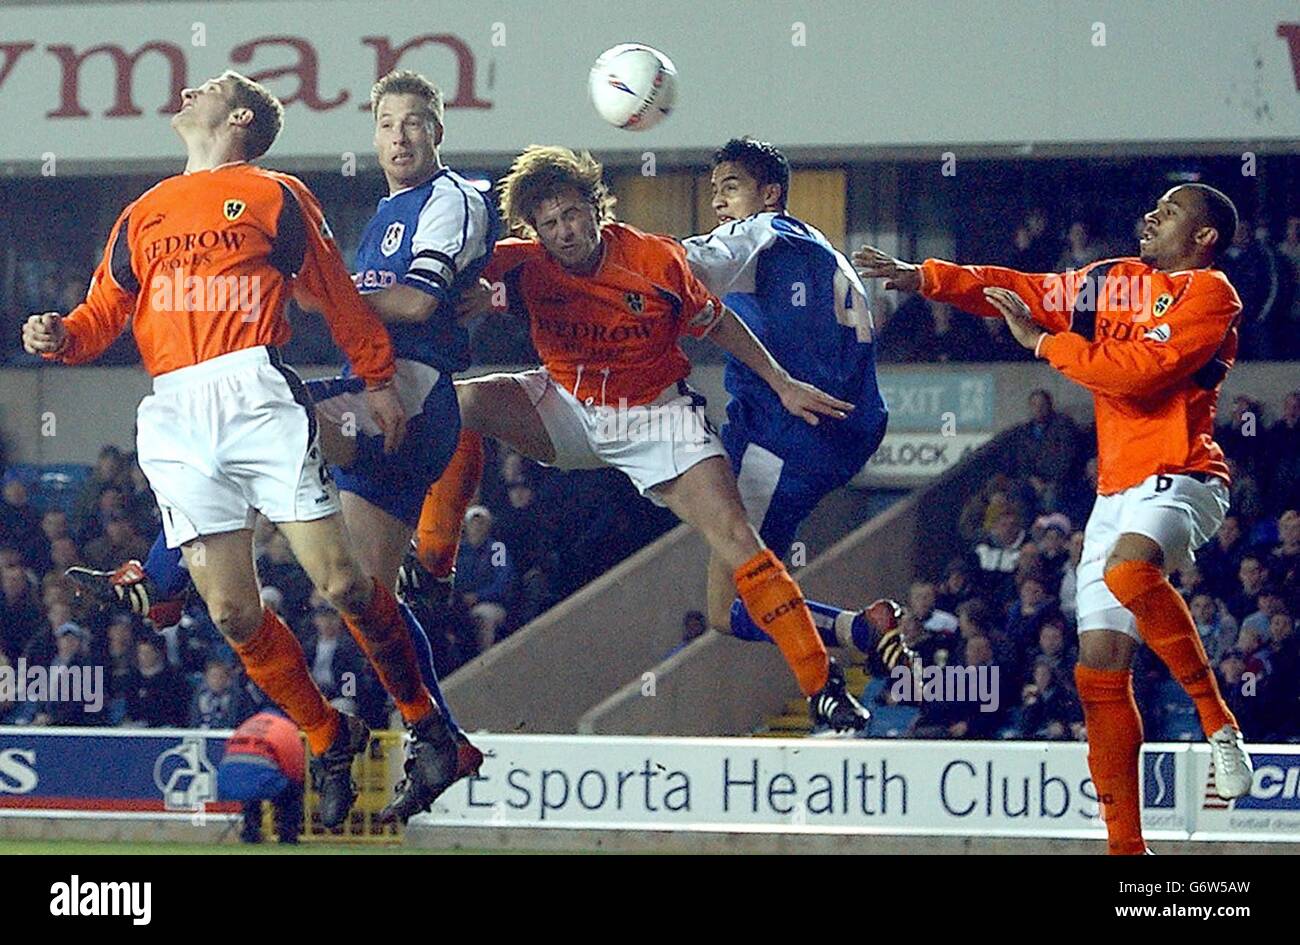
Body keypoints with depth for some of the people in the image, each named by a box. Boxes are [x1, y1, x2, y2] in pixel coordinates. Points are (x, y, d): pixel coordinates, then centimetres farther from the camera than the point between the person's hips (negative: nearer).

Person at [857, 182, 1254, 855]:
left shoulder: (1209, 294, -5)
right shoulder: (1114, 282, 18)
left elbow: (1139, 370, -17)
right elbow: (1025, 292, 22)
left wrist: (1043, 340, -8)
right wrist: (921, 277, 13)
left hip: (1181, 477, -8)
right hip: (1116, 489, 8)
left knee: (1129, 571, -39)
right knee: (1101, 668, 1)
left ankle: (1219, 724, -26)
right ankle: (1125, 843, 4)